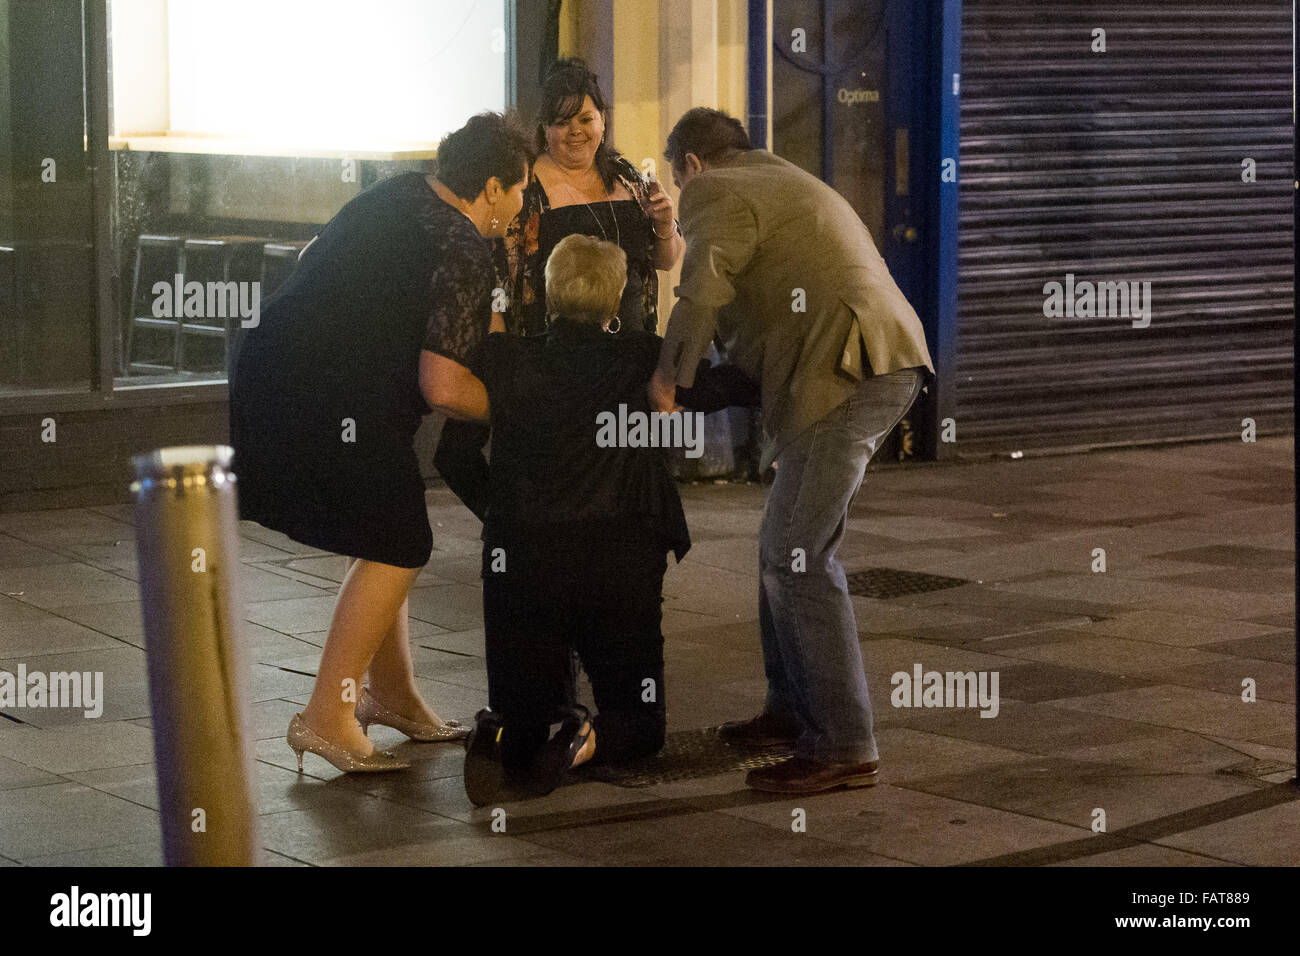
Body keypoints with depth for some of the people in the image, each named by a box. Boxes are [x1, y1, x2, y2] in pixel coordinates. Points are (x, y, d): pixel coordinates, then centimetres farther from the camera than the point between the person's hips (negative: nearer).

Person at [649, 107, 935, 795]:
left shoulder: (718, 193, 1)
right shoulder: (785, 183, 31)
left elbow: (701, 296, -14)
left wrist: (667, 375, 0)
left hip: (845, 372, -10)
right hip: (886, 369, 10)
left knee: (796, 555, -9)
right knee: (790, 544, 18)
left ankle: (842, 746, -10)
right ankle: (794, 706, 25)